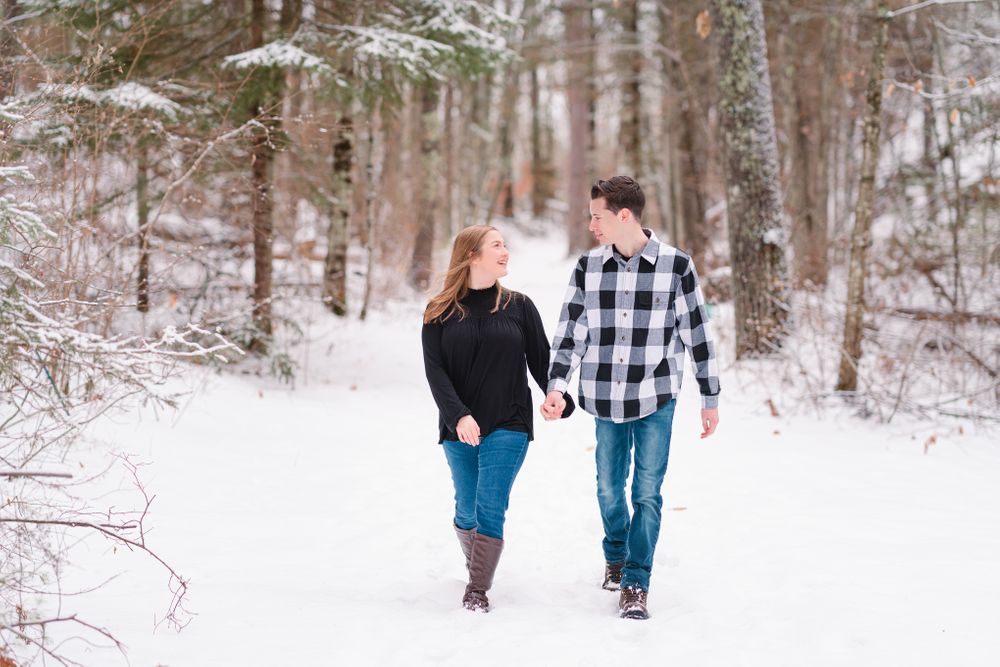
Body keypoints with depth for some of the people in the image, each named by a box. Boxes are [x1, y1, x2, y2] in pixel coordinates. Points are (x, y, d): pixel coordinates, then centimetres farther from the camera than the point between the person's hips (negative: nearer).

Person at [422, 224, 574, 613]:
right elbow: (435, 371, -5)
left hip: (508, 427, -1)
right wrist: (458, 416, -20)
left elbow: (541, 359, 3)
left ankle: (478, 589, -6)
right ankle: (477, 563, 37)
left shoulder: (518, 306, 4)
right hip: (459, 431, 1)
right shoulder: (441, 312, 1)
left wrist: (559, 398, -16)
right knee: (467, 508, 10)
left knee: (490, 508, -10)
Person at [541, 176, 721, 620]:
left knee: (647, 492, -3)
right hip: (605, 399, 3)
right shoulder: (588, 267, 2)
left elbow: (697, 334, -1)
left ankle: (635, 584, 6)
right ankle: (615, 556, 39)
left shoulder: (675, 266, -7)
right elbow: (570, 333, 4)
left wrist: (710, 398, 3)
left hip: (656, 399, -3)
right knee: (609, 488, 13)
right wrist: (556, 386, -10)